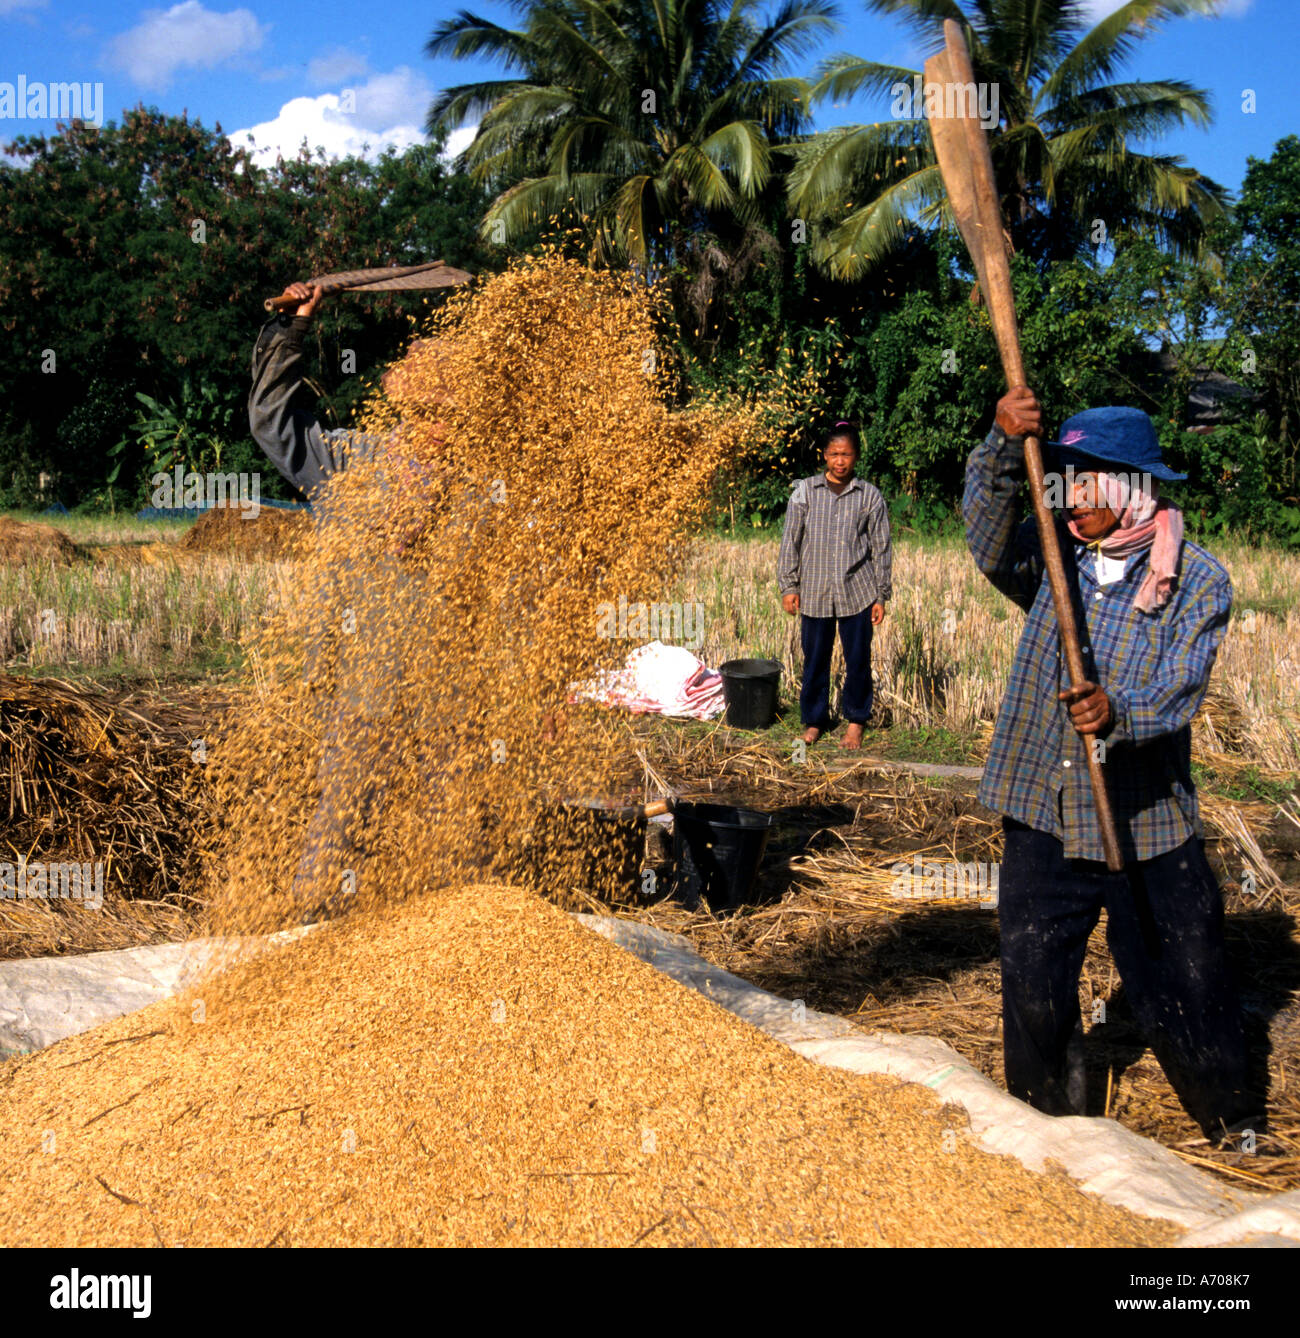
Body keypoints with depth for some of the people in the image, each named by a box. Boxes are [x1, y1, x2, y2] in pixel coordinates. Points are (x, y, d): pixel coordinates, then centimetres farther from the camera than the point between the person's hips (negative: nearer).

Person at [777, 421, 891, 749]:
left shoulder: (870, 496, 3)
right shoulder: (805, 491, 3)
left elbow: (881, 547, 6)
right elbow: (791, 541, 6)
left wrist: (881, 595, 4)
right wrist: (789, 586, 2)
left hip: (857, 593, 0)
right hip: (815, 592, 0)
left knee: (858, 659, 5)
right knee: (815, 659, 7)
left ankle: (856, 720, 22)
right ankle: (814, 720, 23)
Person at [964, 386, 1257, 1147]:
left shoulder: (1198, 581, -6)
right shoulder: (1053, 561, 4)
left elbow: (1180, 688, -18)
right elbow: (989, 534, -16)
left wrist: (1118, 711, -38)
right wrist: (1004, 450, -32)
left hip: (1148, 826, -2)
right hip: (1044, 817, 3)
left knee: (1186, 987, 7)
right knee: (1034, 986, 9)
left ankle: (1234, 1122, 31)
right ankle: (1047, 1122, 31)